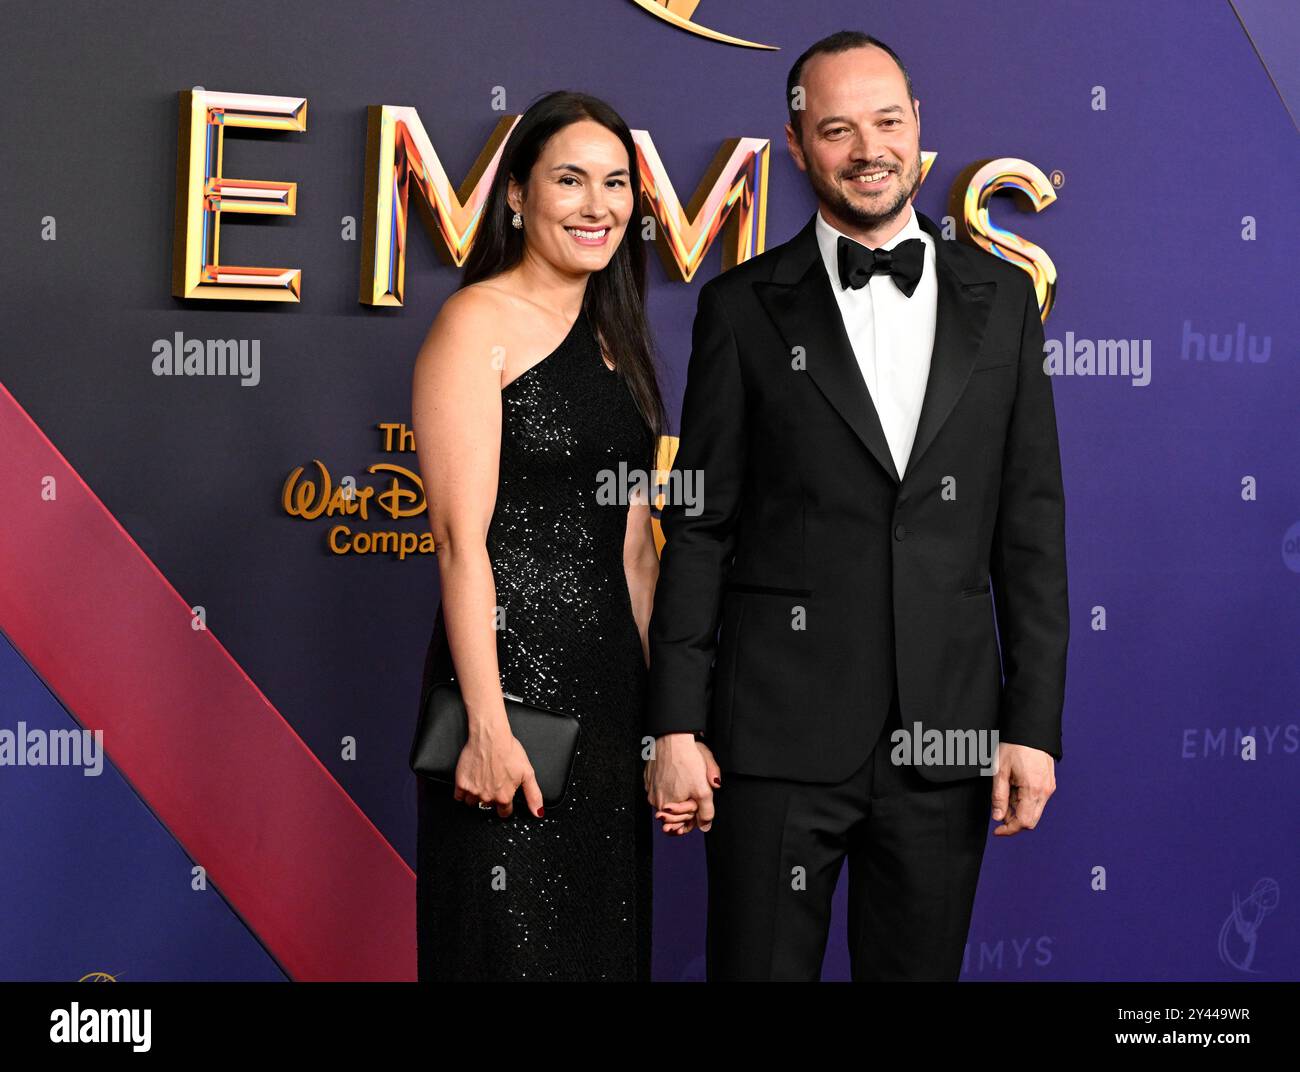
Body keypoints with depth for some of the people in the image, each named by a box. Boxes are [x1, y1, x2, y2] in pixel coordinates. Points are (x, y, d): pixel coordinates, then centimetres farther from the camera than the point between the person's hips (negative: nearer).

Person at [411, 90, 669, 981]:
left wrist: (664, 703, 13)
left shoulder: (616, 338, 16)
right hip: (511, 664, -7)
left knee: (604, 935, 13)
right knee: (511, 942, 0)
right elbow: (462, 536, -15)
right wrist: (487, 723, -21)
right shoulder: (477, 323, -6)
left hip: (611, 676, 8)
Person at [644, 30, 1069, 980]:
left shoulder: (1002, 298, 8)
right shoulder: (745, 307, 2)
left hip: (946, 739, 2)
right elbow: (700, 528, 1)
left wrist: (1035, 724, 1)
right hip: (780, 733, -2)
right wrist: (676, 727, -4)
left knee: (919, 968, 13)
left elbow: (1031, 527, 6)